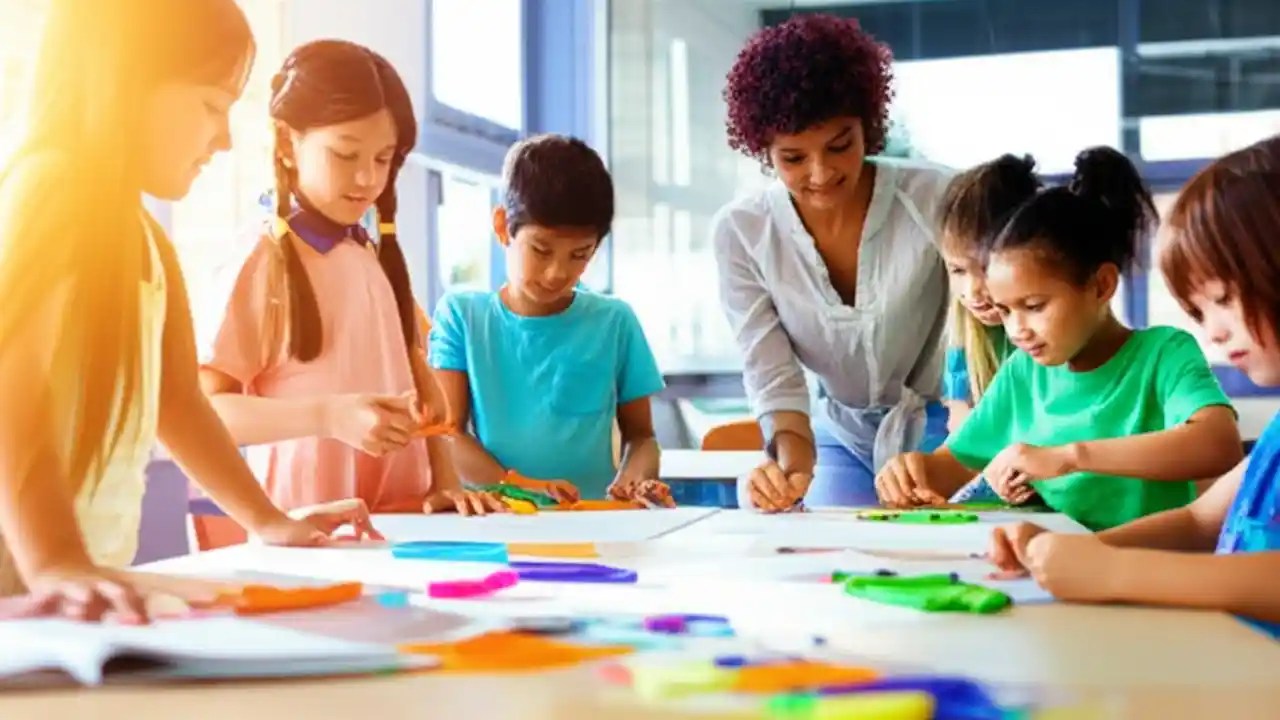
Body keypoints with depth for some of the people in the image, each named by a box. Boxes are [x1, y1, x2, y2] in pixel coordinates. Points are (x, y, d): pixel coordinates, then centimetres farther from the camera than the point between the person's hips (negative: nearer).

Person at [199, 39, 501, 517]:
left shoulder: (381, 257, 12)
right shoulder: (259, 263, -6)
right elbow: (202, 410, -12)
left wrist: (445, 483, 1)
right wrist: (328, 415, -23)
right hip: (307, 526, -4)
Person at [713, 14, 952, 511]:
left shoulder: (935, 199, -23)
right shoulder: (740, 232, -15)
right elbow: (769, 372, -17)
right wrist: (792, 460, -38)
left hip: (944, 431, -2)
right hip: (842, 437, 2)